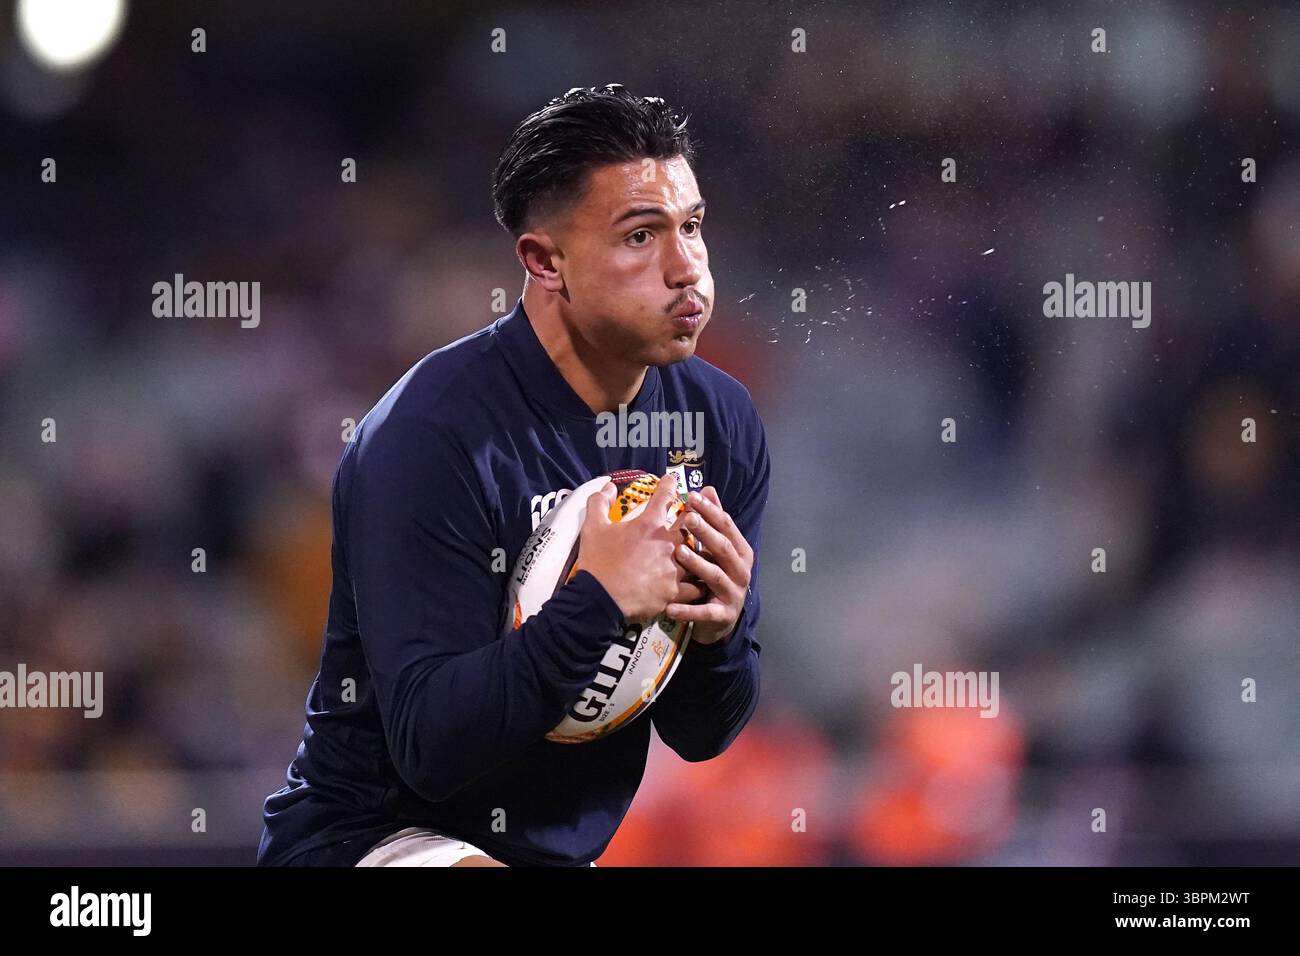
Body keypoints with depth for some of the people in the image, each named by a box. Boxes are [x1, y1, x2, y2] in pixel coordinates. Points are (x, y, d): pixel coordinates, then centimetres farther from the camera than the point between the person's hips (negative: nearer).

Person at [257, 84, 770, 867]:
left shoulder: (722, 421, 2)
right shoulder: (431, 434, -18)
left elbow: (700, 735, 6)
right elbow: (428, 745, -23)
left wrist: (717, 635, -15)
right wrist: (601, 602, -29)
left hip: (563, 849, 7)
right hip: (375, 839, -7)